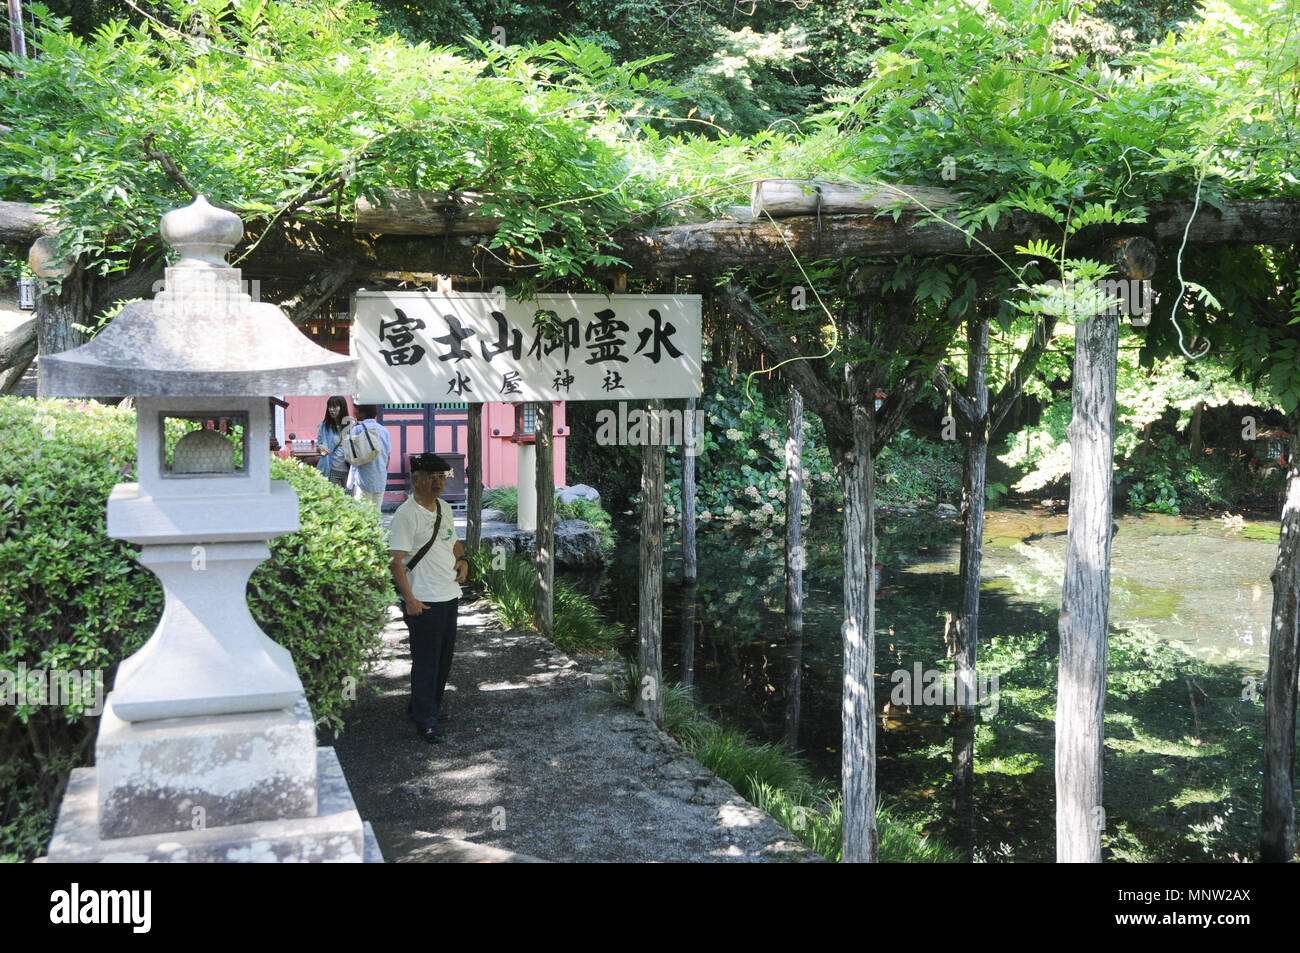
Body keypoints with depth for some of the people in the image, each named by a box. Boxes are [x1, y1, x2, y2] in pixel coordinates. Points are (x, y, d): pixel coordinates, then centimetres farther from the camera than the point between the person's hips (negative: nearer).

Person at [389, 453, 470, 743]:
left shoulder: (444, 508, 12)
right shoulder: (406, 514, -13)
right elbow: (396, 560, -17)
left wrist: (462, 560, 6)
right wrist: (409, 599, -22)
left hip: (449, 596, 8)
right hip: (423, 602, -8)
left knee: (444, 656, 16)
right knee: (425, 661, -3)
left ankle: (425, 705, 33)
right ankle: (425, 721, 5)